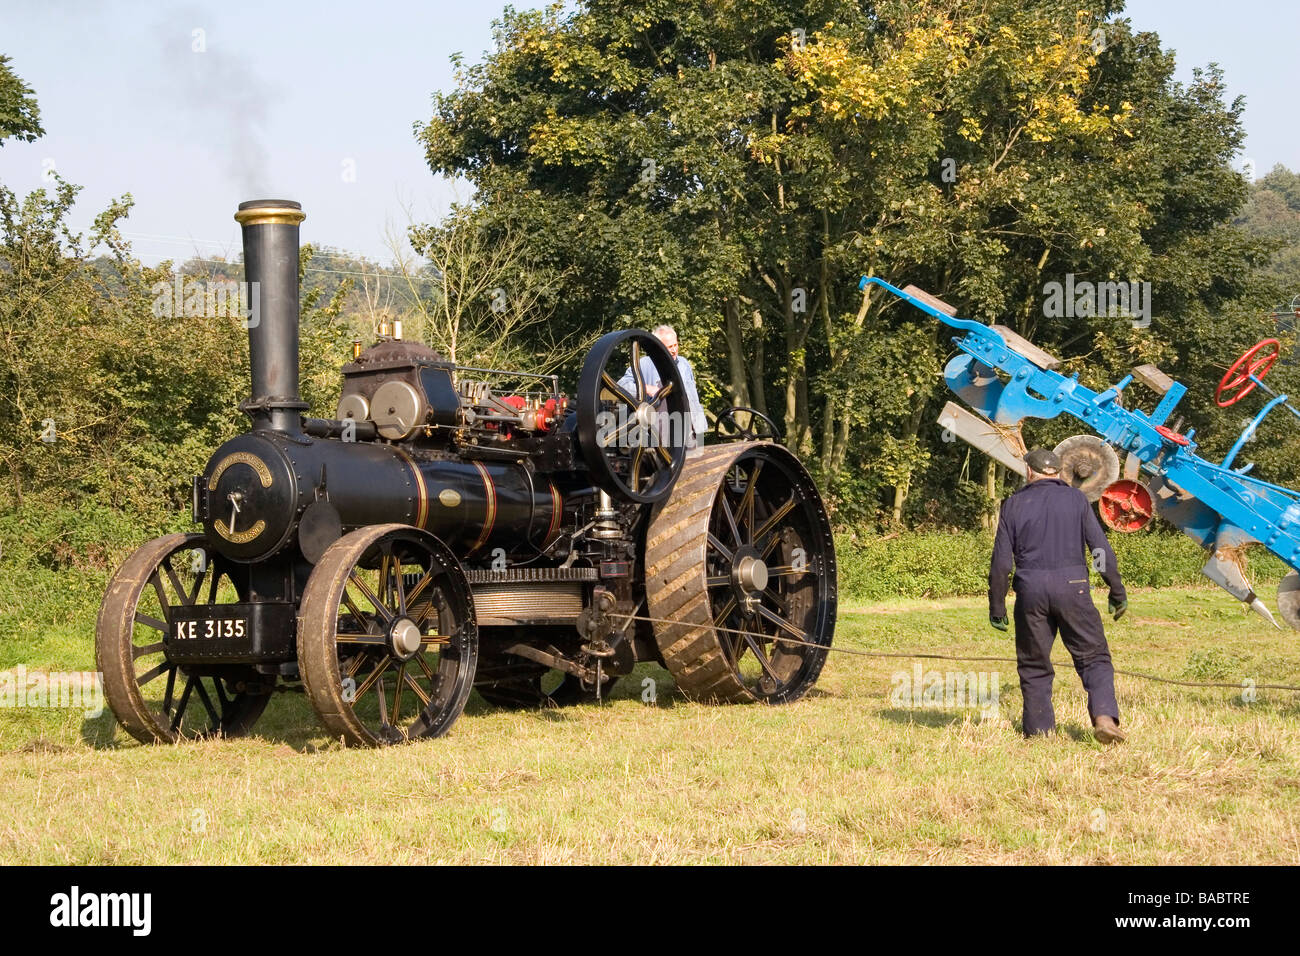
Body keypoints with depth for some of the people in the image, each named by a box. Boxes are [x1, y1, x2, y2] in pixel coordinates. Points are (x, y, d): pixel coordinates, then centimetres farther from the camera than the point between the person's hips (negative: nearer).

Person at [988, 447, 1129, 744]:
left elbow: (1001, 561, 4)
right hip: (1072, 586, -1)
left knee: (1034, 665, 10)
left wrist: (997, 608, 10)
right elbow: (1100, 548, 1)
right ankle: (1104, 716, -14)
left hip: (1030, 589, 1)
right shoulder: (1076, 499, 6)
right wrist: (1117, 592, 9)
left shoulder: (1014, 504, 8)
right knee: (1094, 657, 5)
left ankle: (1039, 730, 8)